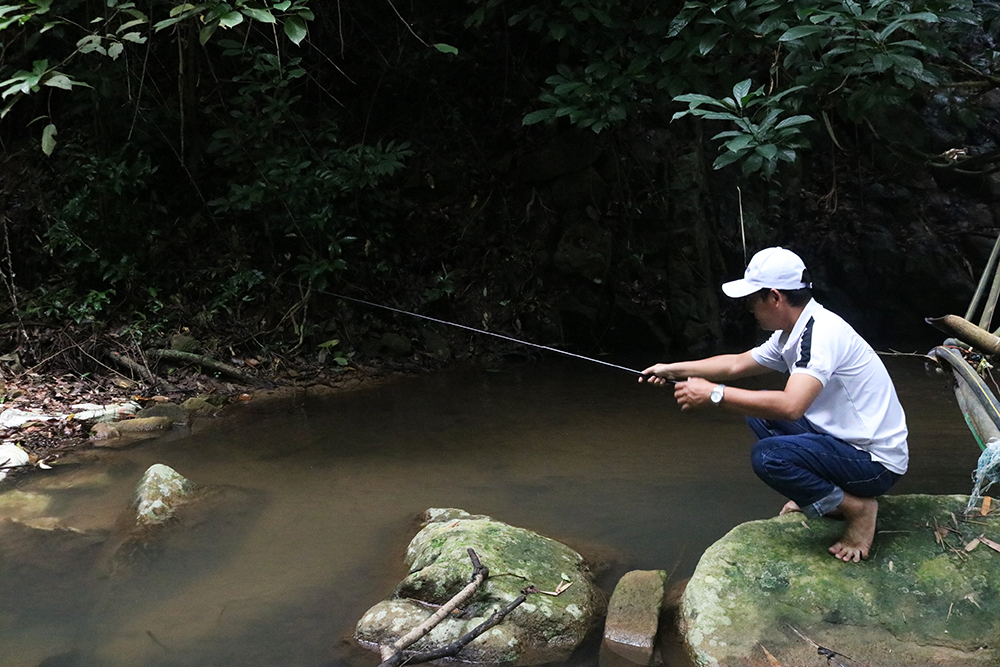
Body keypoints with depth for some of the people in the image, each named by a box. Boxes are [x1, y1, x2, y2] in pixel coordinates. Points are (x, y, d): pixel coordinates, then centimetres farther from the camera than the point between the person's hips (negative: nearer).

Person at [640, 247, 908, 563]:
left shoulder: (822, 332, -25)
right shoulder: (792, 333, 5)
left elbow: (790, 406, -38)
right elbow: (737, 363, 19)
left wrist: (714, 394, -31)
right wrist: (672, 369, 16)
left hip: (877, 462, -10)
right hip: (841, 438, 10)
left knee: (767, 455, -26)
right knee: (758, 411, 12)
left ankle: (857, 507, -6)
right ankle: (825, 495, 14)